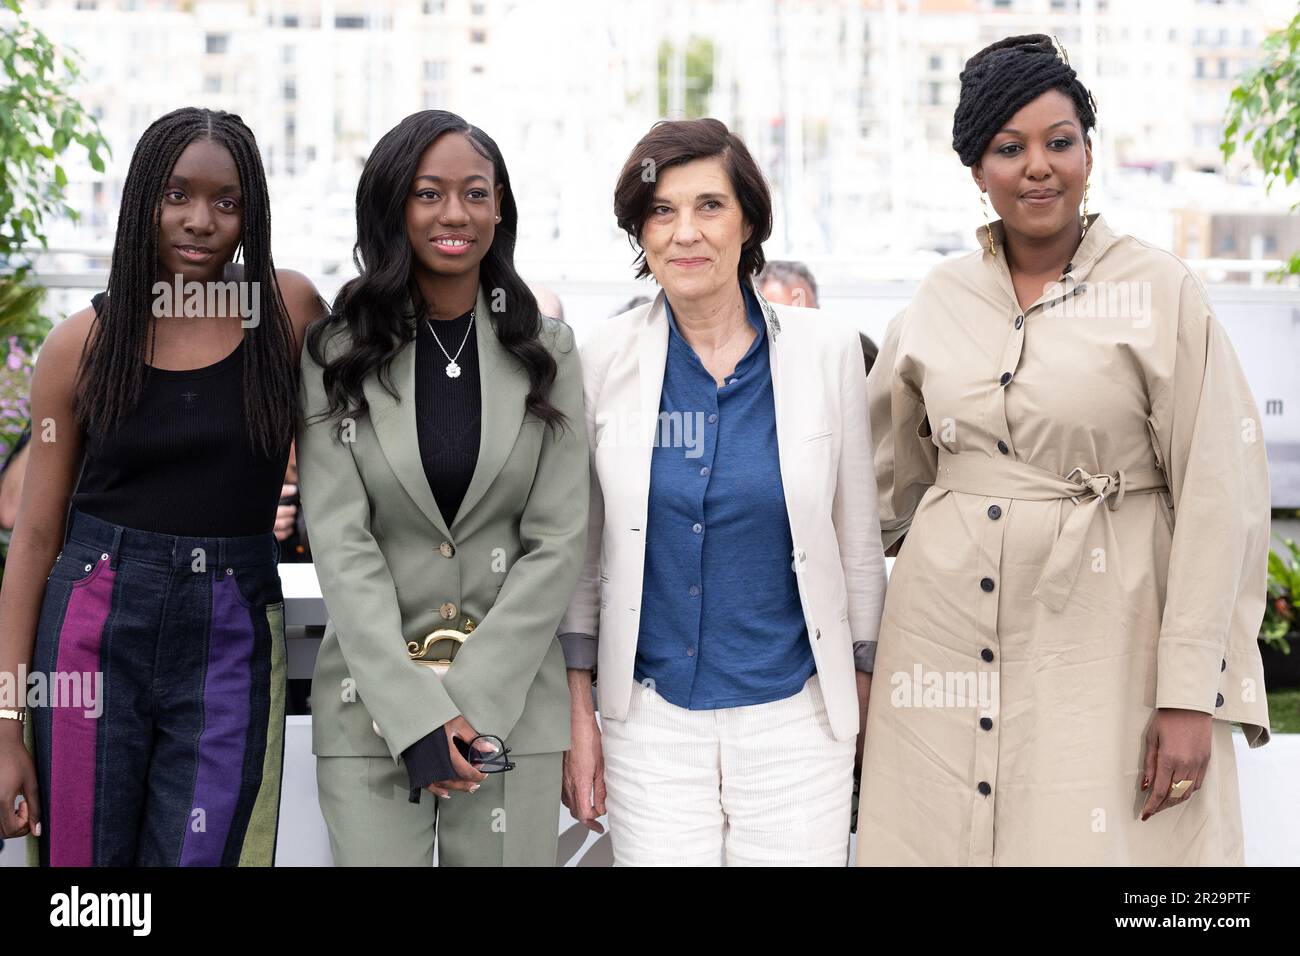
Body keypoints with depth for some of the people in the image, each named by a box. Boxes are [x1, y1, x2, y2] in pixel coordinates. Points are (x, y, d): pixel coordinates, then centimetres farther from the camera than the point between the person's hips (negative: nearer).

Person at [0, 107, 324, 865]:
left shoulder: (289, 309, 1)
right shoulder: (84, 342, 1)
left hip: (232, 640, 0)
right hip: (96, 631, 1)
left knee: (200, 854, -1)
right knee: (85, 855, 5)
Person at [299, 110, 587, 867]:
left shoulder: (547, 352, 4)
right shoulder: (339, 355, 1)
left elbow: (559, 541, -2)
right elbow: (342, 546, -6)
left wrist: (469, 698, -12)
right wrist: (416, 713, -15)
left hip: (517, 699, 1)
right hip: (373, 704, -1)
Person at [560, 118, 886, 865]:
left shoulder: (827, 353, -3)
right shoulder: (605, 360, -1)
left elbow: (859, 543, 4)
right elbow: (580, 545, 5)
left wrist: (864, 711, 6)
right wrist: (578, 713, 4)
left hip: (796, 714, 0)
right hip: (651, 720, 1)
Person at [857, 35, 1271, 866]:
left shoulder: (1161, 292, -4)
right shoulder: (942, 299, 8)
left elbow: (1216, 498, -7)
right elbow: (887, 482, 18)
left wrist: (1191, 696, -12)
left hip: (1101, 634, -3)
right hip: (948, 634, 4)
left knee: (1098, 839, -3)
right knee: (944, 835, 7)